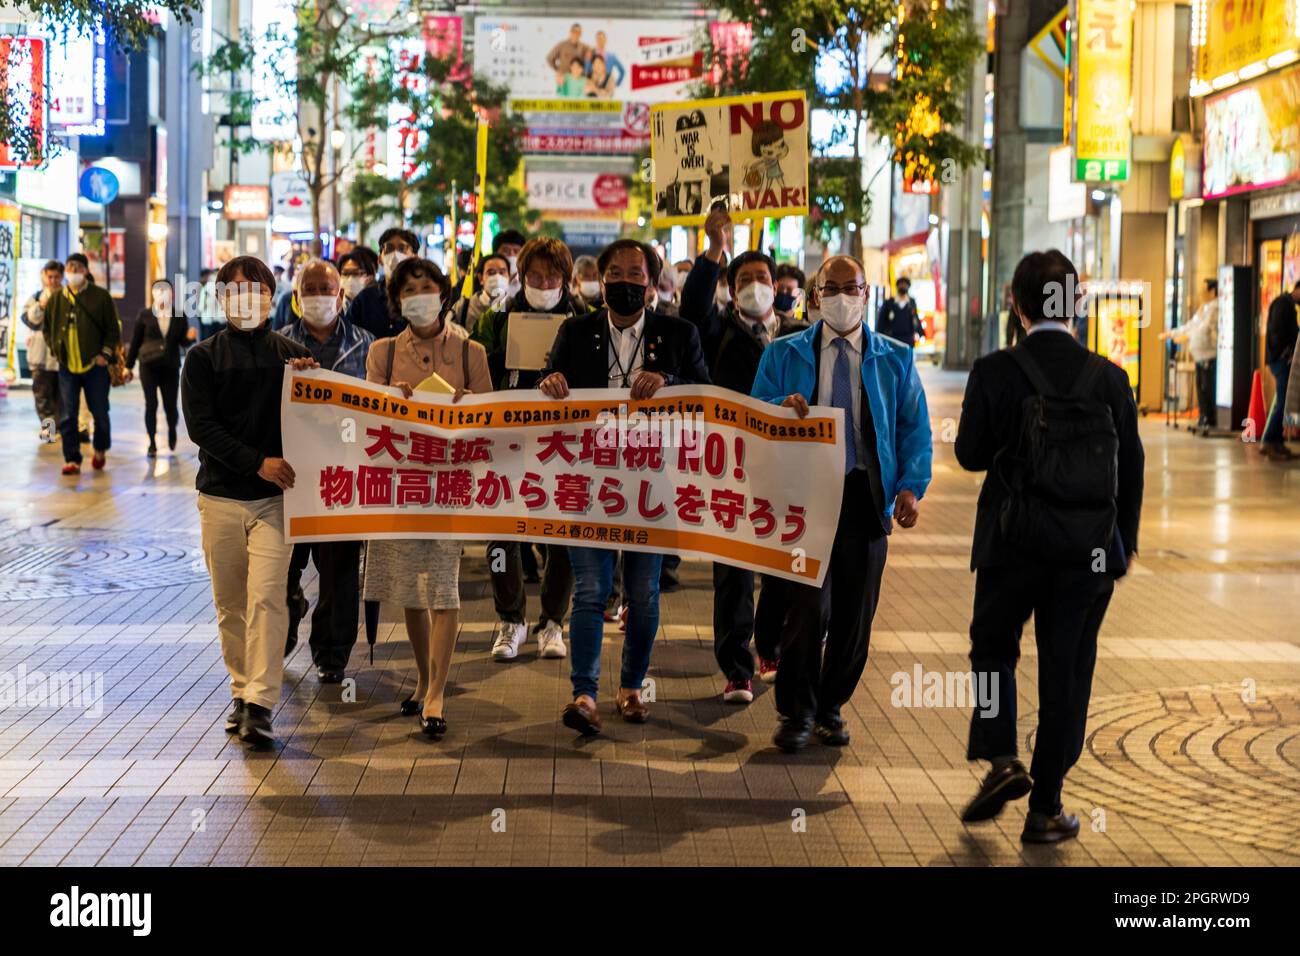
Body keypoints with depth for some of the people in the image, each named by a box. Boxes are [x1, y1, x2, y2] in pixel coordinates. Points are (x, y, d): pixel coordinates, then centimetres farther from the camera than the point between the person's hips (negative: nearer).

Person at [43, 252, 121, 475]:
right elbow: (47, 329, 18)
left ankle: (100, 449, 31)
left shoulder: (100, 296, -1)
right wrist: (54, 348, 4)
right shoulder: (56, 299, 7)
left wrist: (105, 353, -7)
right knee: (68, 416, -2)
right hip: (67, 366, 2)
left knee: (100, 412, 7)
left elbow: (113, 329, 2)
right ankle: (72, 460, 2)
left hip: (94, 365, -2)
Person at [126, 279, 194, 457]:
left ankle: (172, 431, 34)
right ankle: (152, 443, 6)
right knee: (151, 404, -3)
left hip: (171, 367, 1)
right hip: (149, 365, -1)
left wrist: (190, 337, -15)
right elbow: (135, 341, 5)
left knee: (170, 404, 2)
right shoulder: (145, 315, 2)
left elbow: (182, 342, 8)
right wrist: (129, 365, 6)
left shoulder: (179, 316, 5)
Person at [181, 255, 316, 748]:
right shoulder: (204, 357, 4)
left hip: (274, 495, -1)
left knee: (267, 596, -12)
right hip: (221, 494, 1)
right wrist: (257, 461, -15)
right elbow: (201, 425, -5)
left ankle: (260, 706, -14)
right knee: (229, 603, 8)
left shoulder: (292, 354, 7)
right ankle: (242, 691, 21)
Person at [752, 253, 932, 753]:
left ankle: (830, 706, 21)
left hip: (867, 494, 2)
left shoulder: (895, 359, 12)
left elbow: (915, 428, 10)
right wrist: (783, 408, -14)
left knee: (855, 612, 4)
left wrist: (911, 486, -4)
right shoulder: (783, 355, 10)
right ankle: (796, 712, 6)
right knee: (809, 606, -9)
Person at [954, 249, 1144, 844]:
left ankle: (999, 757, -3)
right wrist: (1125, 542, 14)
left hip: (1013, 543, -1)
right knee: (1066, 671, 8)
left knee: (992, 649, 18)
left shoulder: (995, 373, -9)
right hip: (1089, 550, 2)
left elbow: (970, 454, -3)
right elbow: (1131, 466, 3)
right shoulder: (1109, 377, -3)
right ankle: (1045, 809, 13)